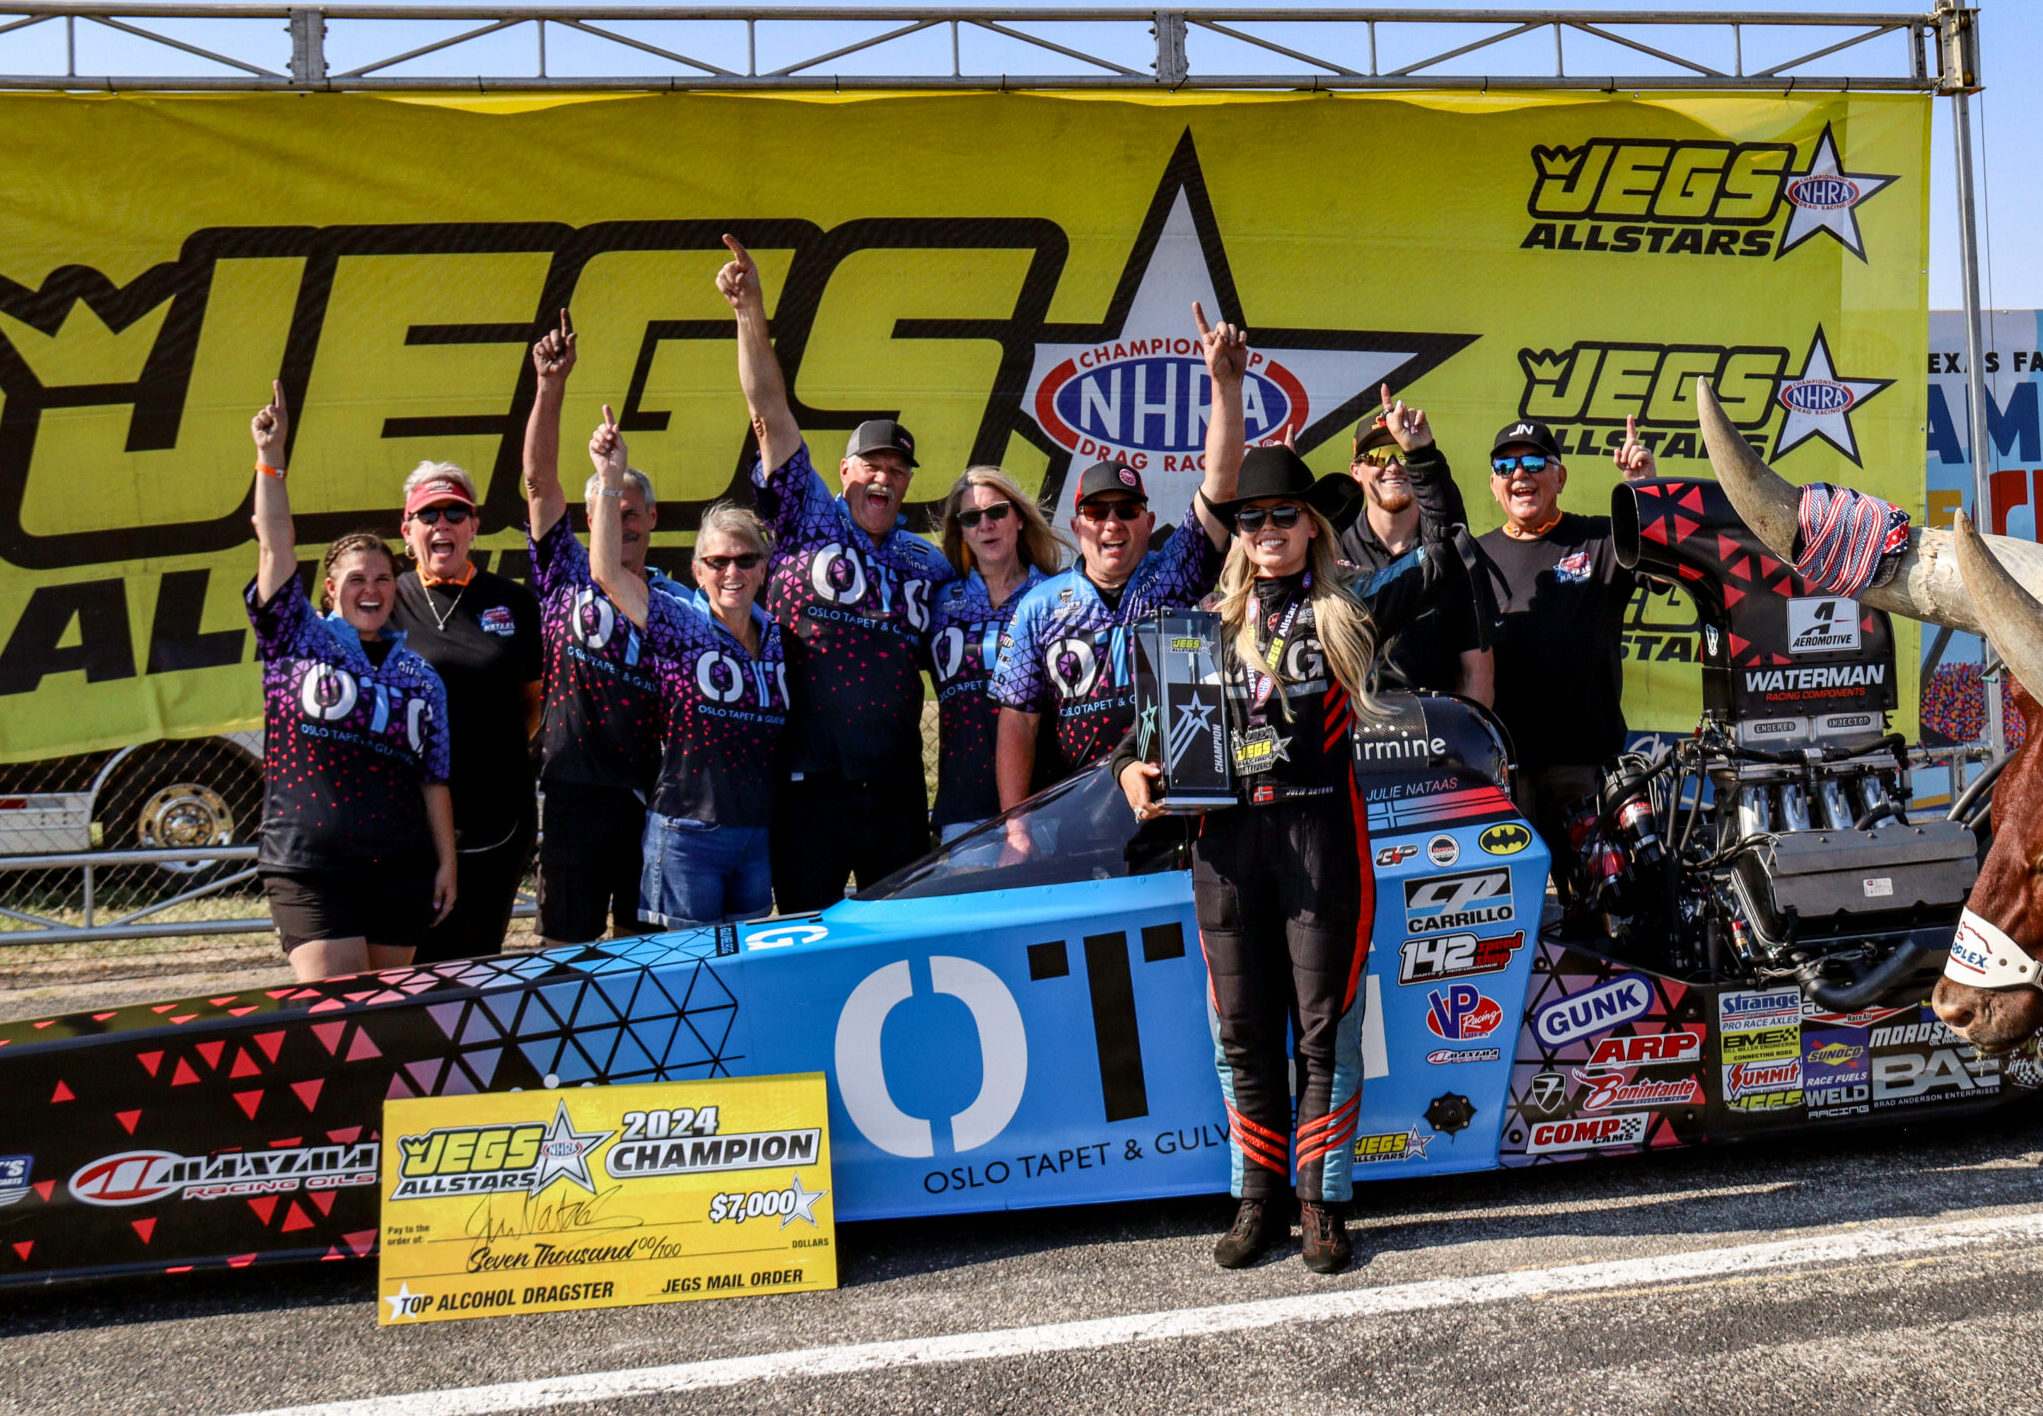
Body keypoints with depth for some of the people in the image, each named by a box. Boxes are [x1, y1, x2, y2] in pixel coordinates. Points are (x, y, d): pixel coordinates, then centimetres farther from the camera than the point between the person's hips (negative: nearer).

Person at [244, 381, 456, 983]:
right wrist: (270, 458, -11)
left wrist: (446, 862, 6)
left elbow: (434, 777, 10)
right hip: (309, 863, -3)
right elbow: (276, 547, -4)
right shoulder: (298, 639, 5)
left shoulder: (420, 677, 11)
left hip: (400, 865, 3)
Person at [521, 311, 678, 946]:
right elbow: (539, 478, -4)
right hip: (576, 792, -1)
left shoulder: (678, 599, 9)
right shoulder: (567, 576, 5)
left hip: (655, 796, 2)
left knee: (641, 942, 10)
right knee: (567, 947, 3)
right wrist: (550, 386, -13)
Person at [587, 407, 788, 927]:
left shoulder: (775, 637, 10)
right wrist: (611, 480, -18)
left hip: (757, 838, 5)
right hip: (686, 838, -5)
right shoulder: (678, 624, -3)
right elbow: (607, 572, -15)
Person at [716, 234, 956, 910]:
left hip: (897, 784, 4)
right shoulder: (809, 520, 4)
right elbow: (770, 414, -3)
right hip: (811, 779, -3)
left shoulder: (927, 564, 14)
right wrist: (750, 314, -9)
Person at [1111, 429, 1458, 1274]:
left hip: (1322, 831, -3)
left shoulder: (1350, 605, 7)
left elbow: (1440, 558, 0)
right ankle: (1256, 1201, 19)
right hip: (1227, 837, 3)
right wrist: (1131, 766, 2)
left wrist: (1419, 459, -3)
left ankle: (1322, 1204, 12)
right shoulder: (1214, 620, 15)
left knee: (1324, 1030, 1)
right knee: (1242, 1033, 8)